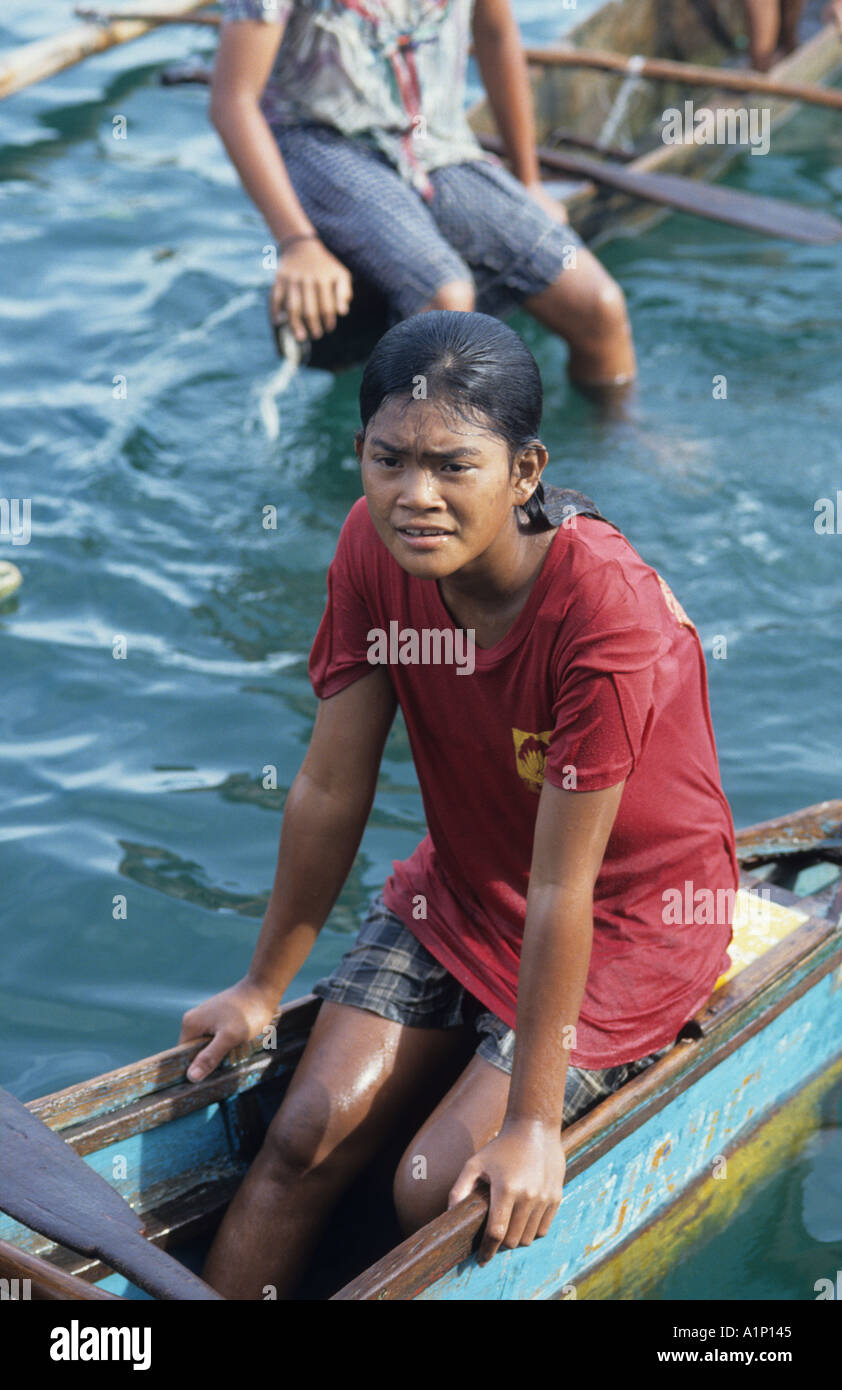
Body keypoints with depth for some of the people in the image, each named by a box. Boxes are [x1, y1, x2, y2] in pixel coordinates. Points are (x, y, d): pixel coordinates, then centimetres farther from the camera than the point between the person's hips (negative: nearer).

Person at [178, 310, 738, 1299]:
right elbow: (330, 790, -5)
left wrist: (533, 1120, -20)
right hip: (460, 886, 5)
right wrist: (264, 986, 2)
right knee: (307, 1136, -7)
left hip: (625, 920, -5)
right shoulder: (373, 550, -15)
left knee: (438, 1196, -15)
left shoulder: (606, 608, -32)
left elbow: (561, 888, -28)